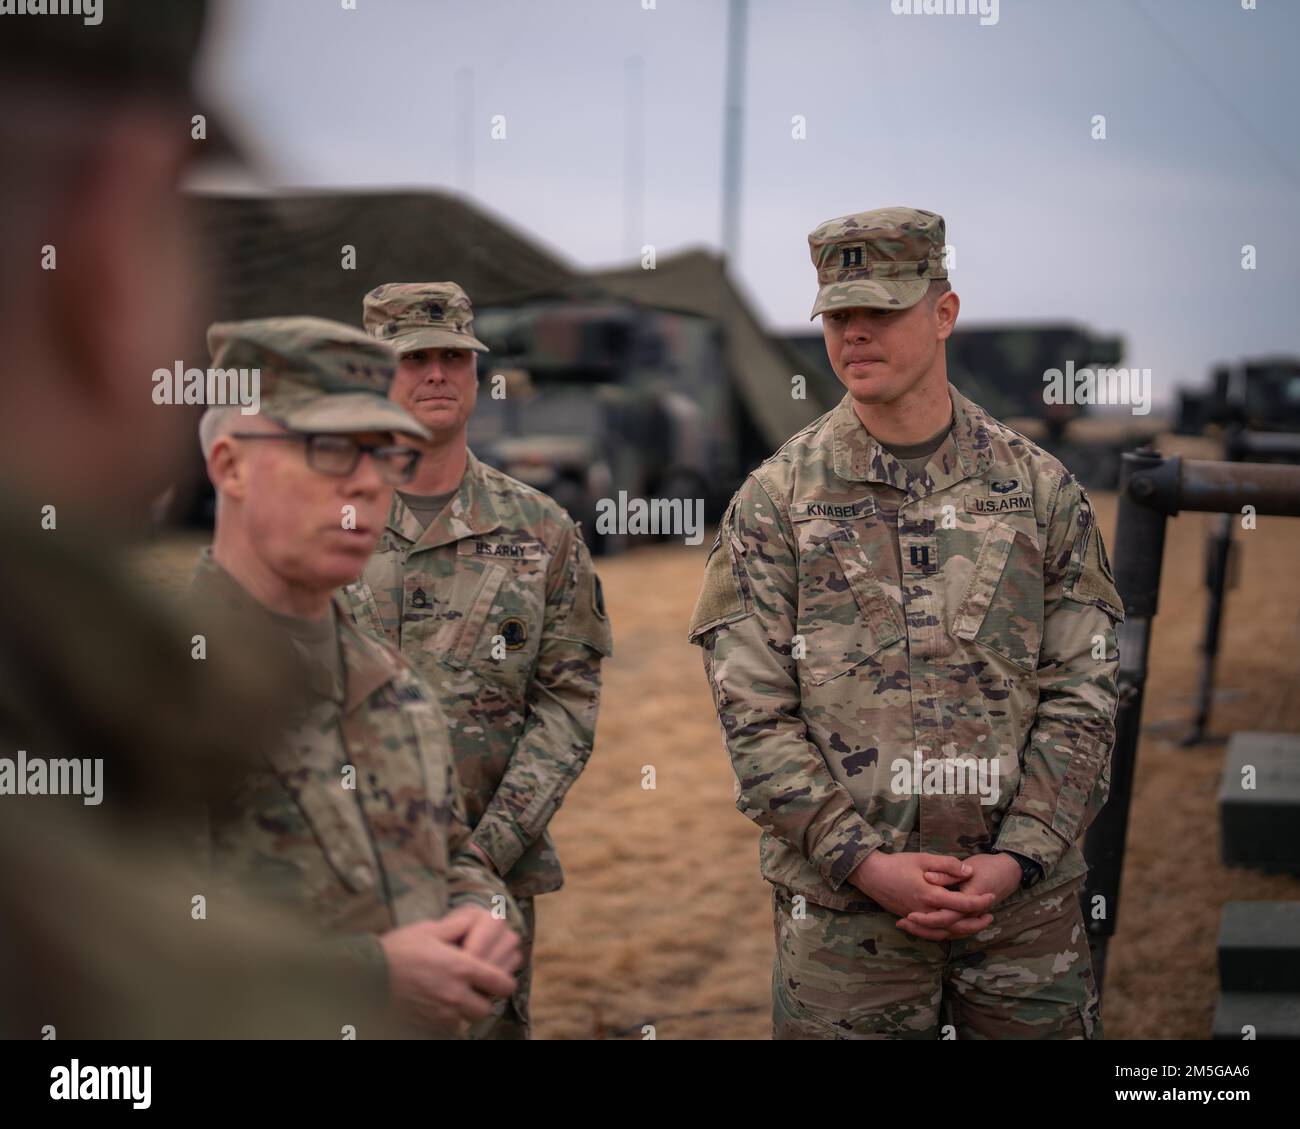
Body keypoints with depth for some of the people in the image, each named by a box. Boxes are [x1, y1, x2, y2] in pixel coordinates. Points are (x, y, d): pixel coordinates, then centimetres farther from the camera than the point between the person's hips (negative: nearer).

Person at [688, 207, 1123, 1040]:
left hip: (1026, 899, 1)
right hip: (843, 905, -1)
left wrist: (1017, 856, -9)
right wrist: (863, 862, -13)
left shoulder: (1041, 489, 4)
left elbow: (1082, 696, 2)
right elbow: (754, 714, -5)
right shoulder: (775, 501, 0)